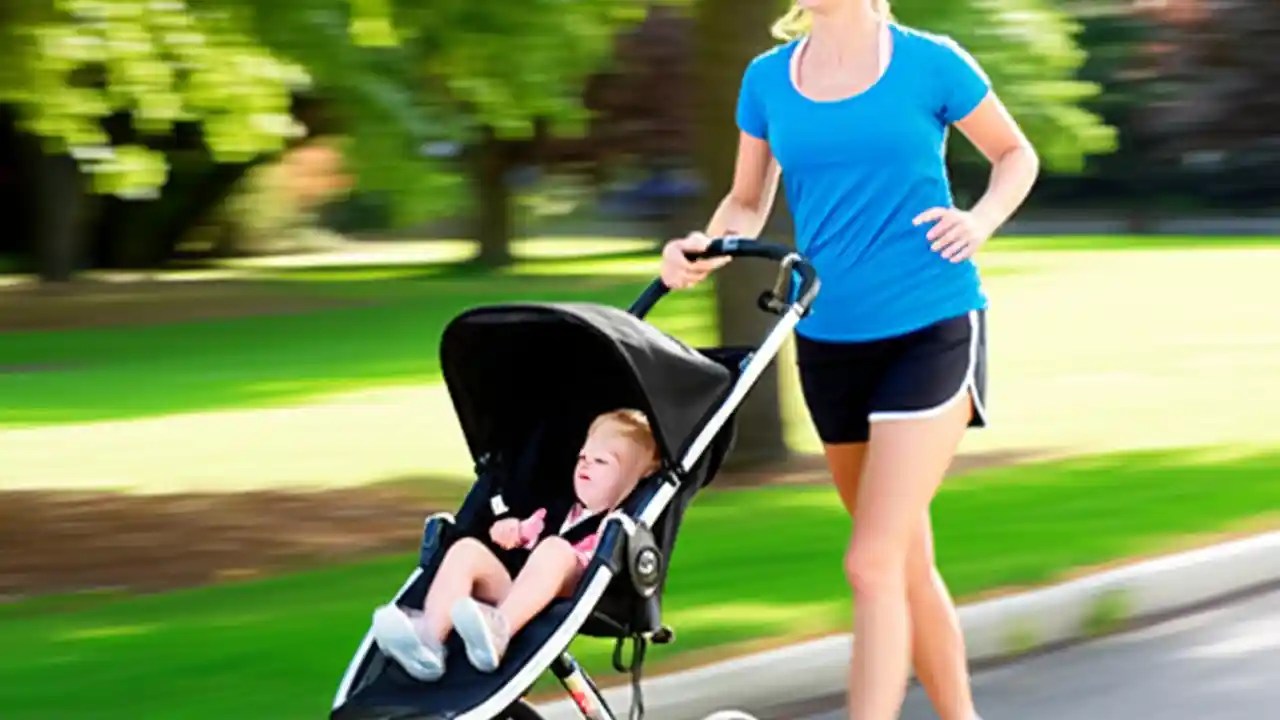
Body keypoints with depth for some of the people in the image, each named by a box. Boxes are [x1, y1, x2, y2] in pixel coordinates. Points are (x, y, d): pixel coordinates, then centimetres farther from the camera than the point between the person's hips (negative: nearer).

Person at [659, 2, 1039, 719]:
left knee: (873, 563, -14)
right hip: (829, 339, 4)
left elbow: (1017, 155, 9)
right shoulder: (768, 79, 4)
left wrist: (981, 221, -9)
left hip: (931, 330, -4)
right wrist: (705, 249, -7)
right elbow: (748, 203, 14)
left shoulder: (931, 64, -5)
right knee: (907, 563, 14)